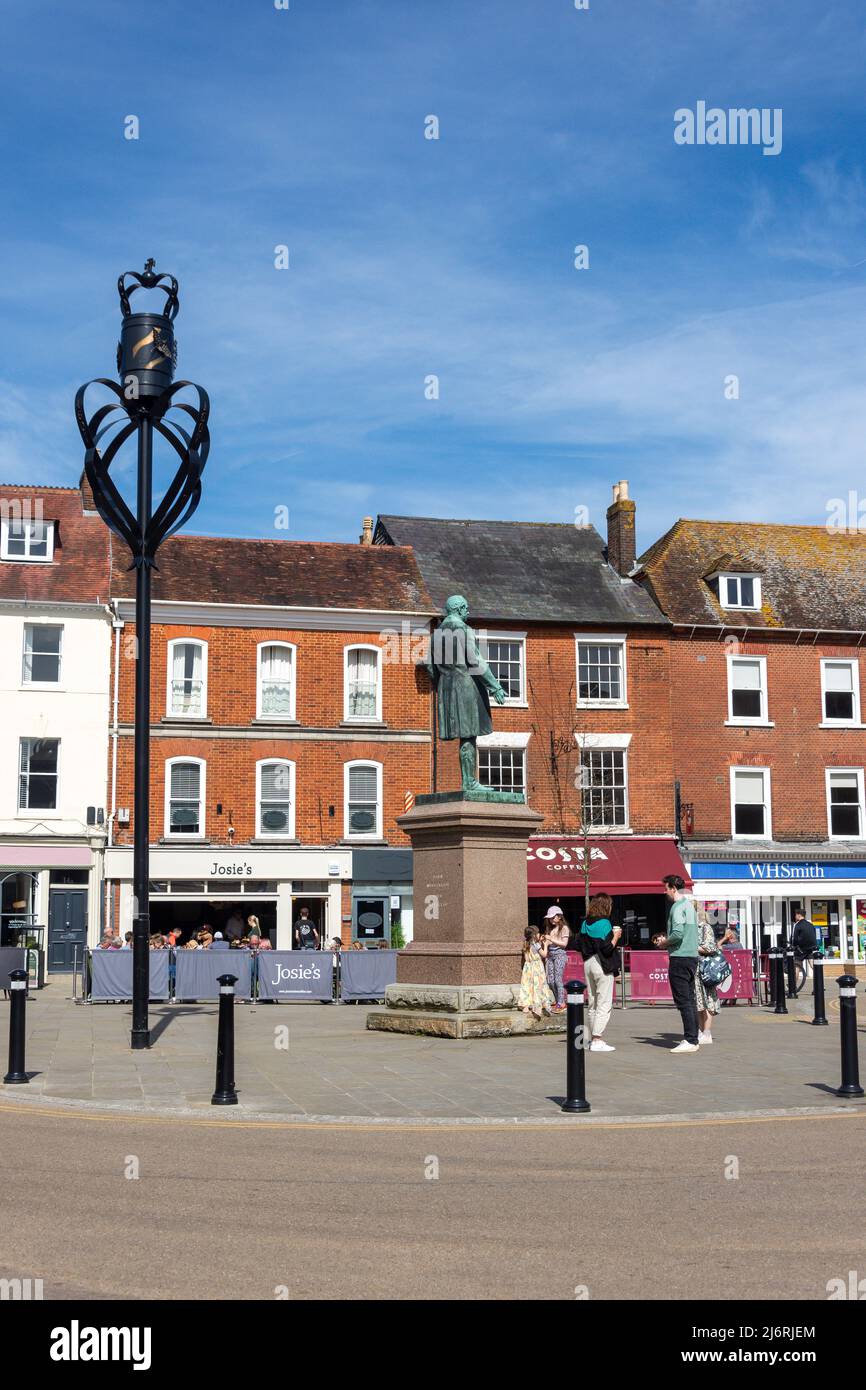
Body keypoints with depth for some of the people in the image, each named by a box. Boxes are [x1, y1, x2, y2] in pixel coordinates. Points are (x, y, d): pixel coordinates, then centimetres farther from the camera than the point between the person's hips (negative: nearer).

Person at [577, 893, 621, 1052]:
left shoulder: (585, 924, 7)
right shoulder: (604, 923, -14)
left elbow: (579, 945, 9)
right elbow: (607, 949, -19)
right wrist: (615, 937, -4)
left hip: (588, 964, 8)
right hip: (602, 966, -7)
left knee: (592, 1004, 14)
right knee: (604, 1004, -3)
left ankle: (595, 1038, 20)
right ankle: (597, 1041, -6)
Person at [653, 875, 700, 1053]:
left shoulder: (677, 907, -12)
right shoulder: (689, 905, 18)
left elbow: (678, 933, -23)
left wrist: (664, 943, -6)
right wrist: (666, 940, 18)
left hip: (679, 958, -10)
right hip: (692, 956, 10)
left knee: (683, 1001, -8)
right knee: (690, 1000, 11)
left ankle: (690, 1041, -9)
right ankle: (693, 1039, 14)